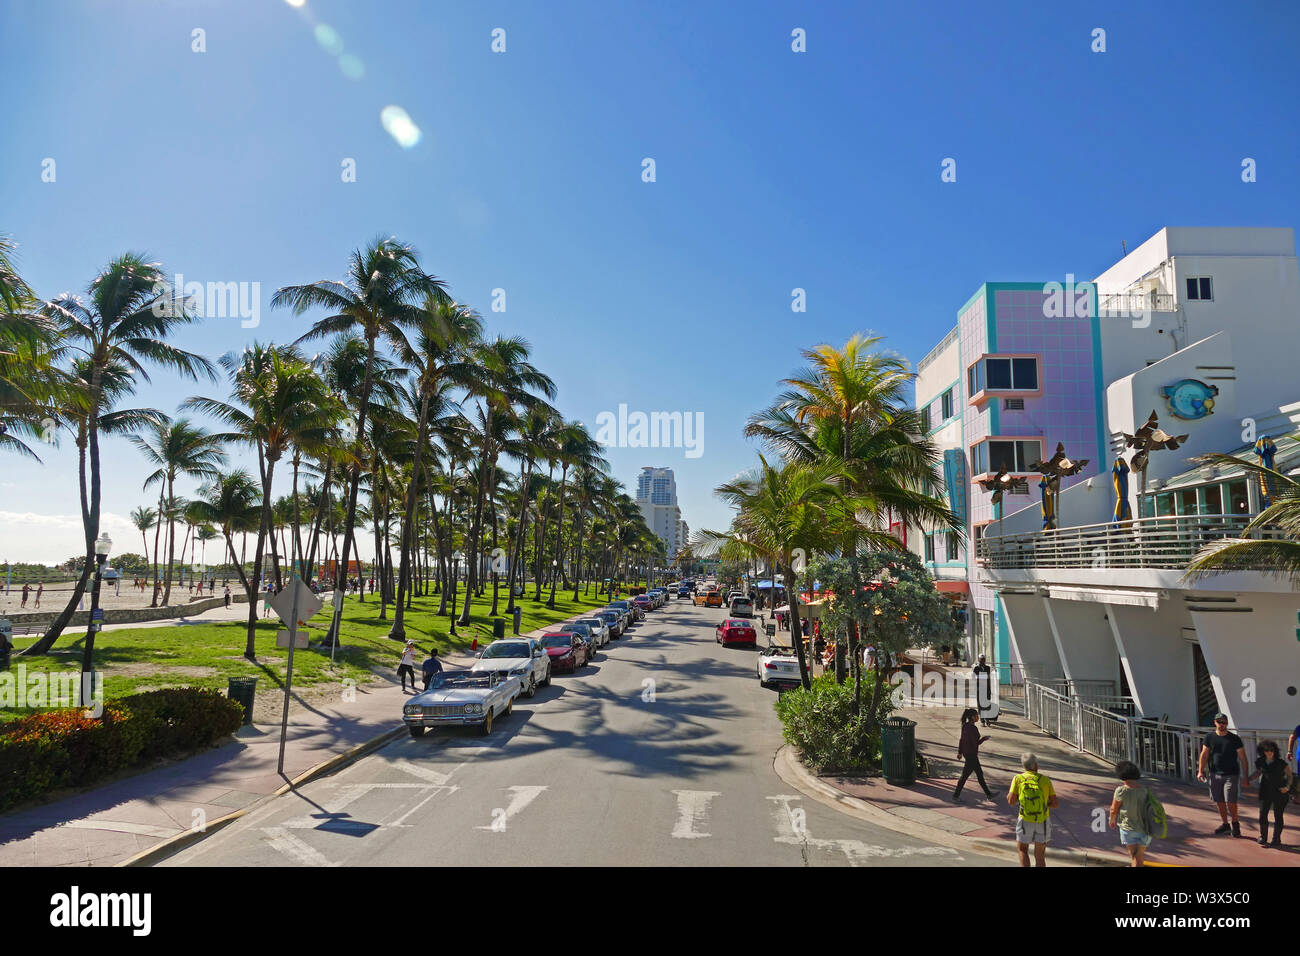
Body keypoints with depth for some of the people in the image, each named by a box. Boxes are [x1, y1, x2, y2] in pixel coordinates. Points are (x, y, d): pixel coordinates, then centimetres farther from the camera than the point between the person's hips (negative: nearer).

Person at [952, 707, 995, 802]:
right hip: (971, 755, -9)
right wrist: (983, 739, -5)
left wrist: (960, 752, 17)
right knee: (965, 775, 0)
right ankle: (955, 796, 7)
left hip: (966, 753, 9)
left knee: (980, 773, 19)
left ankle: (988, 794, 31)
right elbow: (976, 743, -22)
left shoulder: (965, 726, 4)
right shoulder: (972, 728, -23)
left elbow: (961, 739, 11)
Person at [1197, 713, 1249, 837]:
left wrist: (1246, 778, -6)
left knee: (1230, 801, -9)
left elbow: (1243, 759, -3)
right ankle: (1225, 825, 25)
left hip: (1231, 775, -3)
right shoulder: (1210, 737, 2)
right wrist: (1200, 771, -3)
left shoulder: (1234, 739, -4)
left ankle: (1235, 823, 16)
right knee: (1219, 802, 9)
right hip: (1215, 774, 3)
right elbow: (1204, 754, 5)